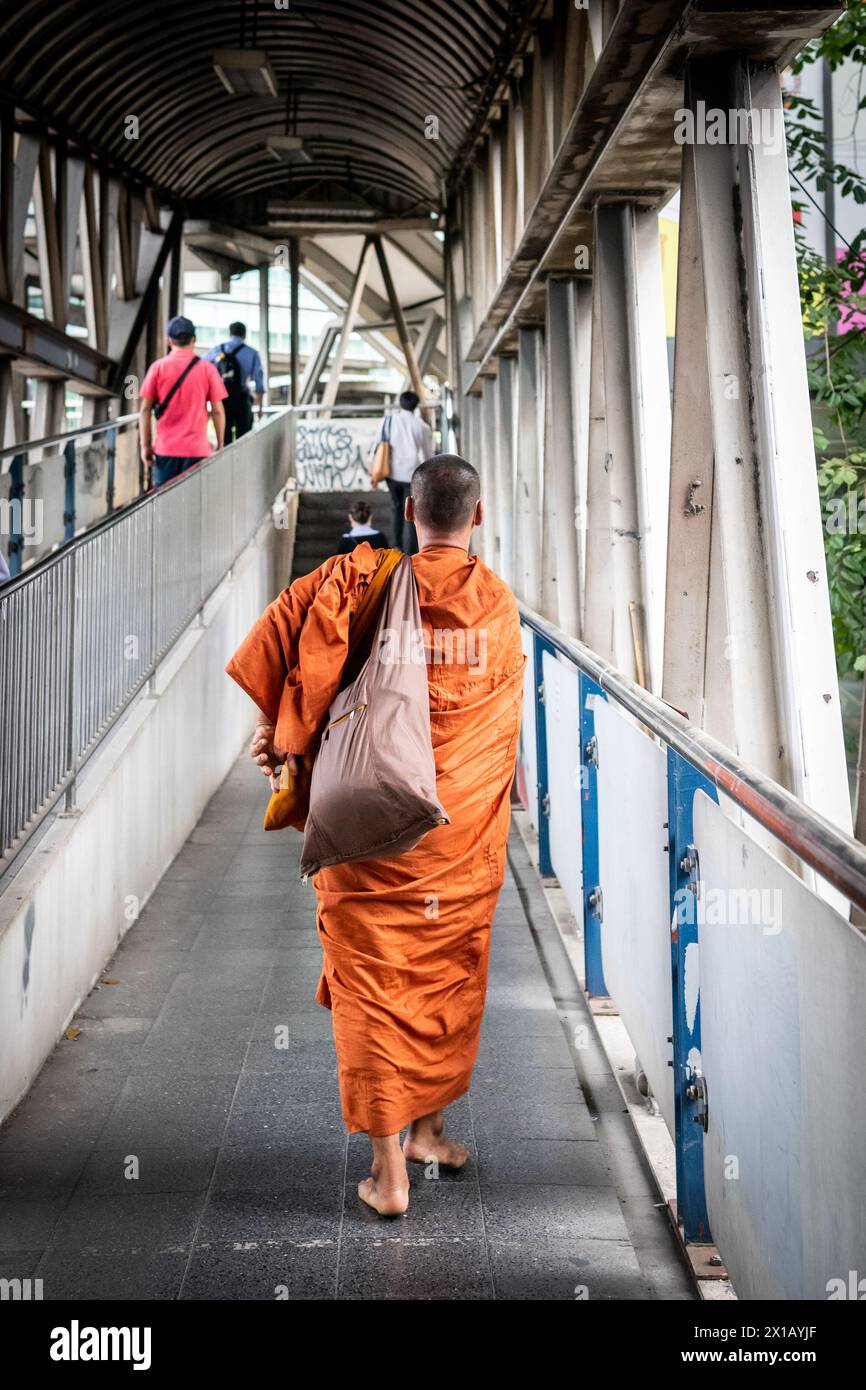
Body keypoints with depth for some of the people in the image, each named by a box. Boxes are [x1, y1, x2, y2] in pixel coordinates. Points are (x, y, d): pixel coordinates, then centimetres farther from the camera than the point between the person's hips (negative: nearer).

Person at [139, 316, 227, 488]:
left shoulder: (157, 367, 0)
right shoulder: (207, 369, -2)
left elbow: (145, 410, -1)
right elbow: (217, 411, -2)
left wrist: (145, 446, 5)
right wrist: (220, 445, 8)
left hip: (165, 449, 1)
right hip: (196, 449, -1)